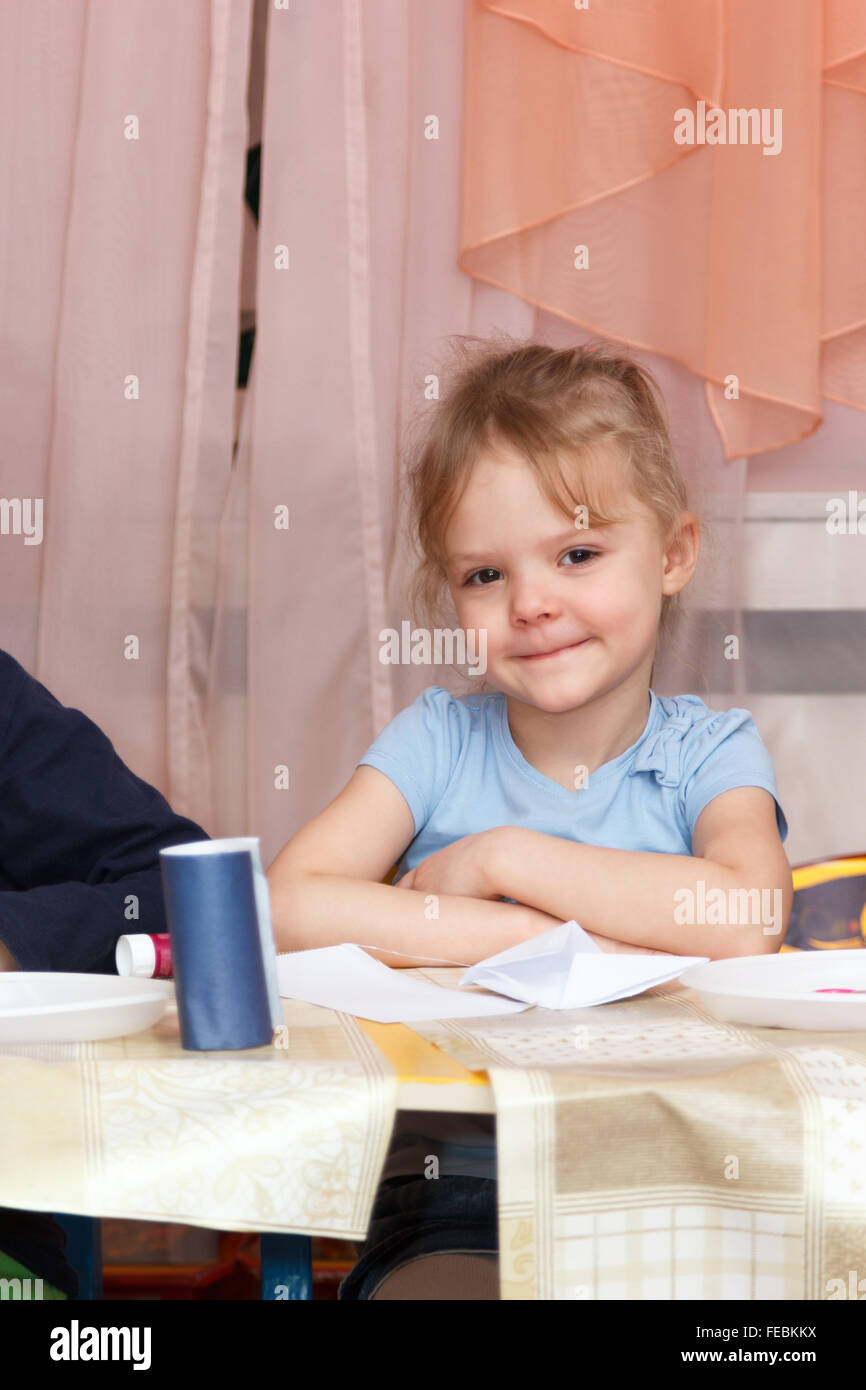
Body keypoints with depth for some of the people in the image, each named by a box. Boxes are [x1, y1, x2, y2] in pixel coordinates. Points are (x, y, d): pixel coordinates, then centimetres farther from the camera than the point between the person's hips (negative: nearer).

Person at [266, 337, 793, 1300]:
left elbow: (744, 921, -21)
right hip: (454, 1180, 0)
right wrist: (551, 939, -16)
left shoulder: (711, 751, 2)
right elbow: (289, 906, -12)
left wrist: (500, 859, -12)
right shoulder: (440, 740, 5)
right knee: (441, 1286, -31)